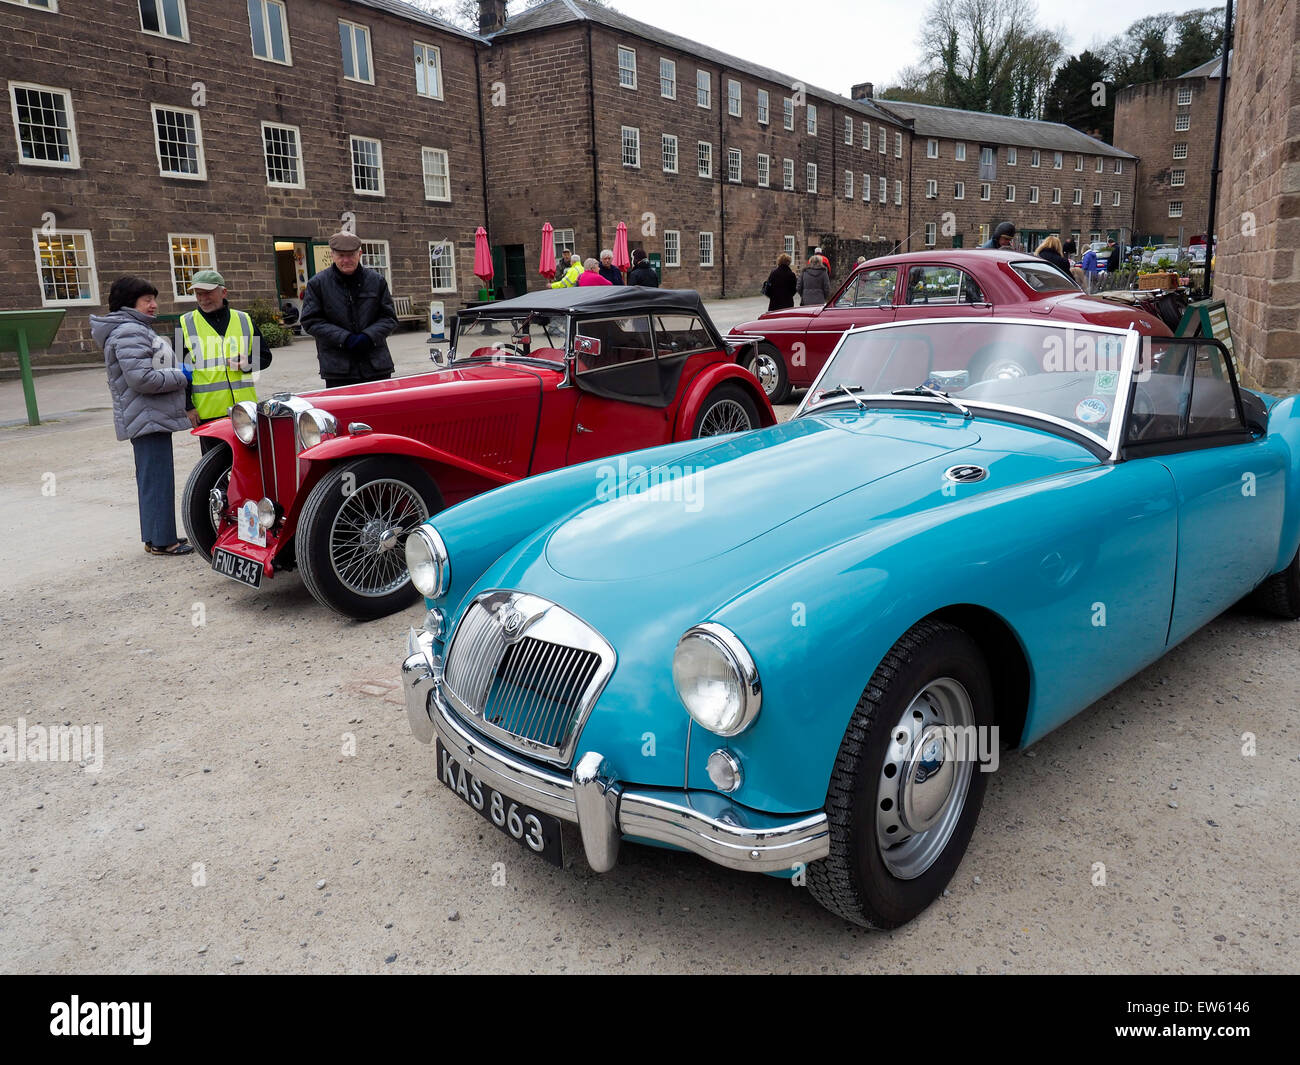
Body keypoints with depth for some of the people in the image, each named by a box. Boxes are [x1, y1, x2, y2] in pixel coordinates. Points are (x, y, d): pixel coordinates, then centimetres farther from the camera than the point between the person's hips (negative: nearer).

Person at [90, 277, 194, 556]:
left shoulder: (138, 328, 20)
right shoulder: (128, 332, -15)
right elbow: (141, 378, -24)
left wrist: (176, 370, 11)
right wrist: (181, 376, -13)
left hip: (151, 416, 11)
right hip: (148, 417, -11)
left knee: (152, 478, 15)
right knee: (157, 478, -9)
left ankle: (156, 535, 23)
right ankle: (160, 540, -5)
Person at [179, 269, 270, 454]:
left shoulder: (244, 320, 10)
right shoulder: (186, 324, 5)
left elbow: (265, 356, 14)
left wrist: (247, 363, -9)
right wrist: (188, 406, -2)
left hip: (245, 407, 2)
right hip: (208, 413, -2)